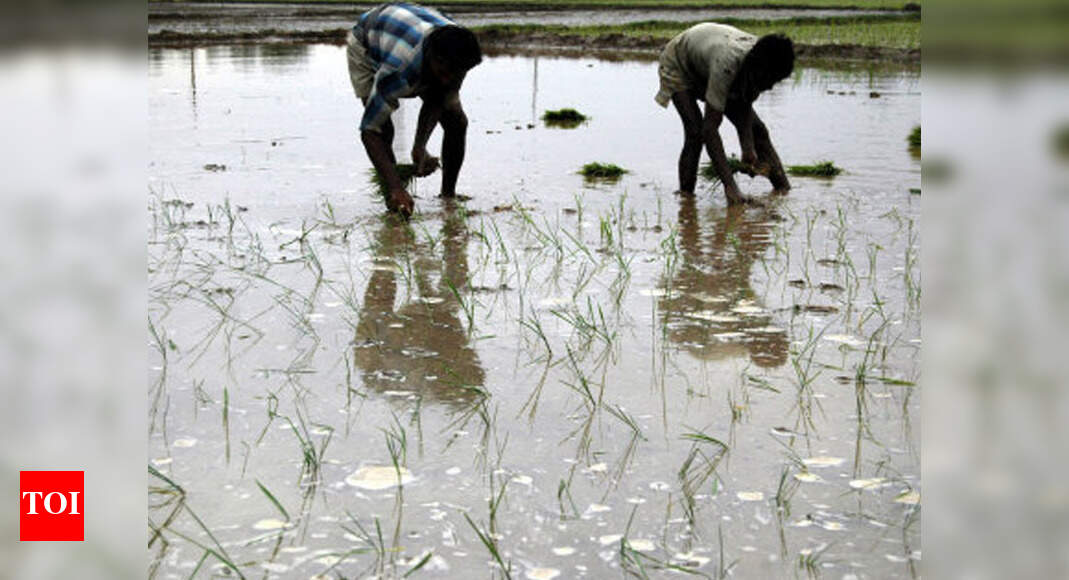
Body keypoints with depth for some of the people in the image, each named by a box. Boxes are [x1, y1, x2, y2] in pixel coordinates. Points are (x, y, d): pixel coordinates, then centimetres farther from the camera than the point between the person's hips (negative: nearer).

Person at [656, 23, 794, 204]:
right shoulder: (726, 65, -46)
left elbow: (745, 107, -14)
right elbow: (710, 128, -45)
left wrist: (748, 148, -28)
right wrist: (729, 186, -48)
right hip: (679, 66, -6)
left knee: (757, 129, -2)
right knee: (695, 132, -26)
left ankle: (784, 188, 5)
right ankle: (685, 194, -13)